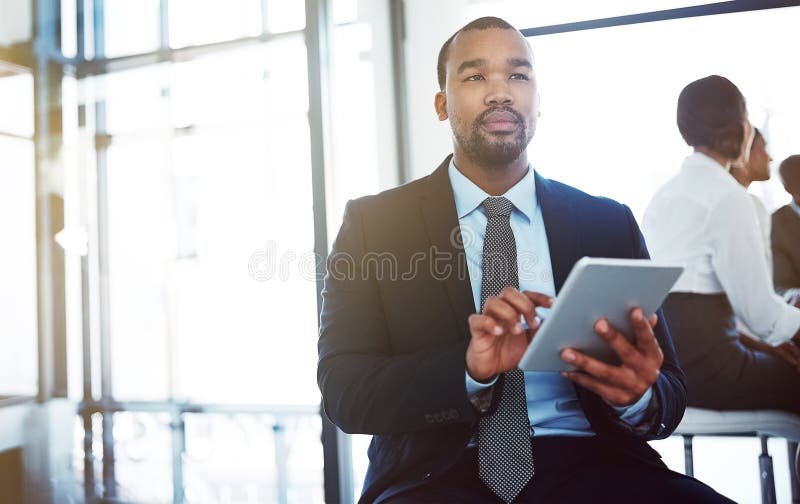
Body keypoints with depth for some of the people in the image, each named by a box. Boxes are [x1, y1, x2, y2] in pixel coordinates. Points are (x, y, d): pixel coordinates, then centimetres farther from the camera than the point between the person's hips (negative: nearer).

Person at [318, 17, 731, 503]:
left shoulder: (610, 223, 9)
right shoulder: (372, 222, 4)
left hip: (585, 464, 3)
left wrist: (639, 395, -17)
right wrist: (469, 371, -21)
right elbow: (342, 388, -4)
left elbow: (672, 392, 8)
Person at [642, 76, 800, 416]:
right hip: (700, 363, -8)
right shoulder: (729, 198, -12)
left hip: (661, 356, 8)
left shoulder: (665, 194, 12)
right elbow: (759, 307, -13)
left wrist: (770, 338, 12)